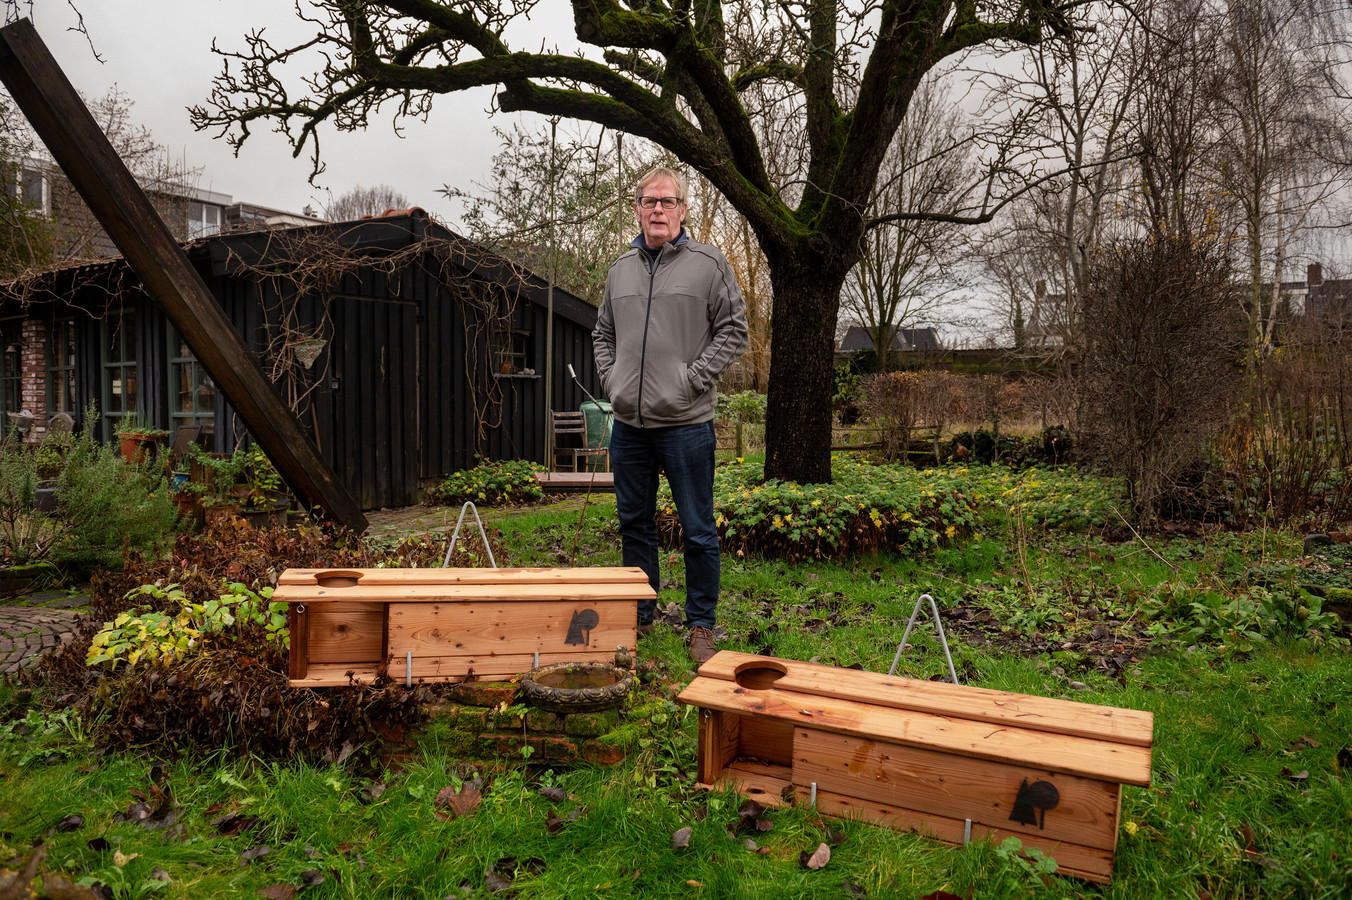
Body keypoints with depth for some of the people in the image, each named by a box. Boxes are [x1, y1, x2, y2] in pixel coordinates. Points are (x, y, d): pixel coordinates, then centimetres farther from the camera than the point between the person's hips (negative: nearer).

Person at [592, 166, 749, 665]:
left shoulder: (708, 262, -2)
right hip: (628, 423, 5)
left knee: (698, 531, 1)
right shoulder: (620, 268, 13)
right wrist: (610, 377, 7)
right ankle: (638, 616, 29)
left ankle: (701, 625, 15)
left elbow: (734, 329, -3)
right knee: (634, 524, 14)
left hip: (686, 423, -5)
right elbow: (603, 333, 23)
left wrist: (693, 378, -10)